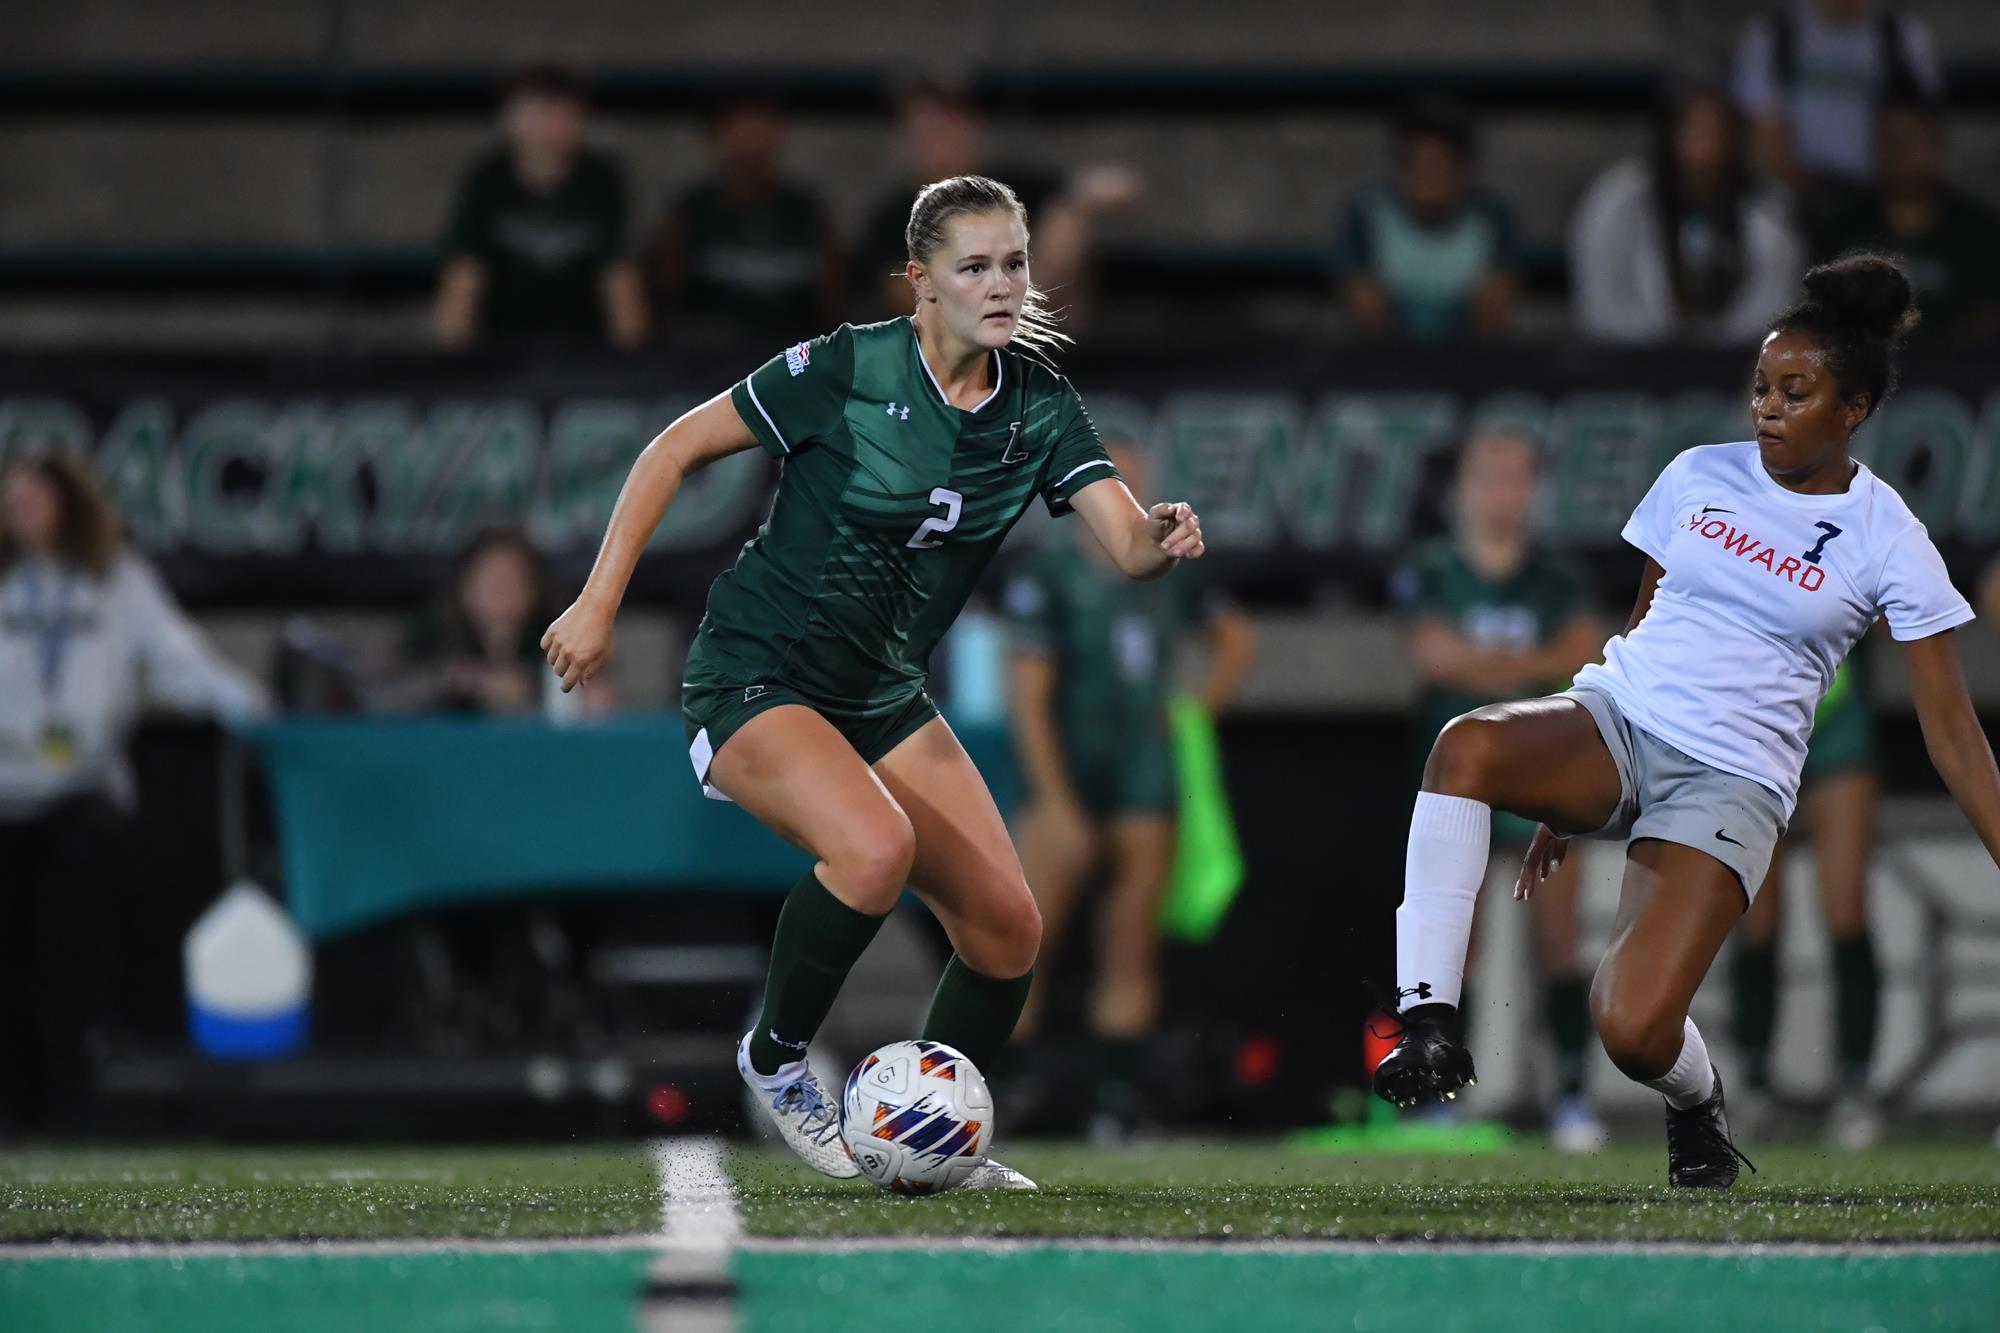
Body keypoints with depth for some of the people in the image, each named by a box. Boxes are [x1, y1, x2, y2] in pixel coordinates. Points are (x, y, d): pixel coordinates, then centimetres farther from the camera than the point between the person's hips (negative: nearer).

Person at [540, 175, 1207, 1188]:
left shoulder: (1040, 406, -3)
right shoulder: (845, 370, -17)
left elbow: (1127, 546, -14)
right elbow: (678, 449, -8)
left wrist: (1163, 541, -38)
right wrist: (599, 601, -12)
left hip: (882, 701, 6)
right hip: (754, 678, -6)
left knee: (1008, 928, -3)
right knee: (875, 845, -33)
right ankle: (775, 1059, -9)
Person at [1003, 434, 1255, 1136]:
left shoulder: (1166, 576, 9)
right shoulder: (1047, 576, -7)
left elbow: (1236, 638, 27)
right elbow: (1027, 698, -11)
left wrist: (1199, 711, 13)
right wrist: (1056, 805, -16)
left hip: (1145, 785, 5)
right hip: (1069, 782, -5)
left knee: (1132, 949, 3)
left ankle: (1118, 1103, 6)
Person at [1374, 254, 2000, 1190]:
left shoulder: (1888, 543, -2)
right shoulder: (1700, 478, 9)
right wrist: (1562, 799, 25)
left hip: (1731, 780, -3)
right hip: (1615, 723, 3)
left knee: (1634, 1032, -23)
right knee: (1466, 746, -34)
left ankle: (1699, 1104, 16)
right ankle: (1429, 1022, -33)